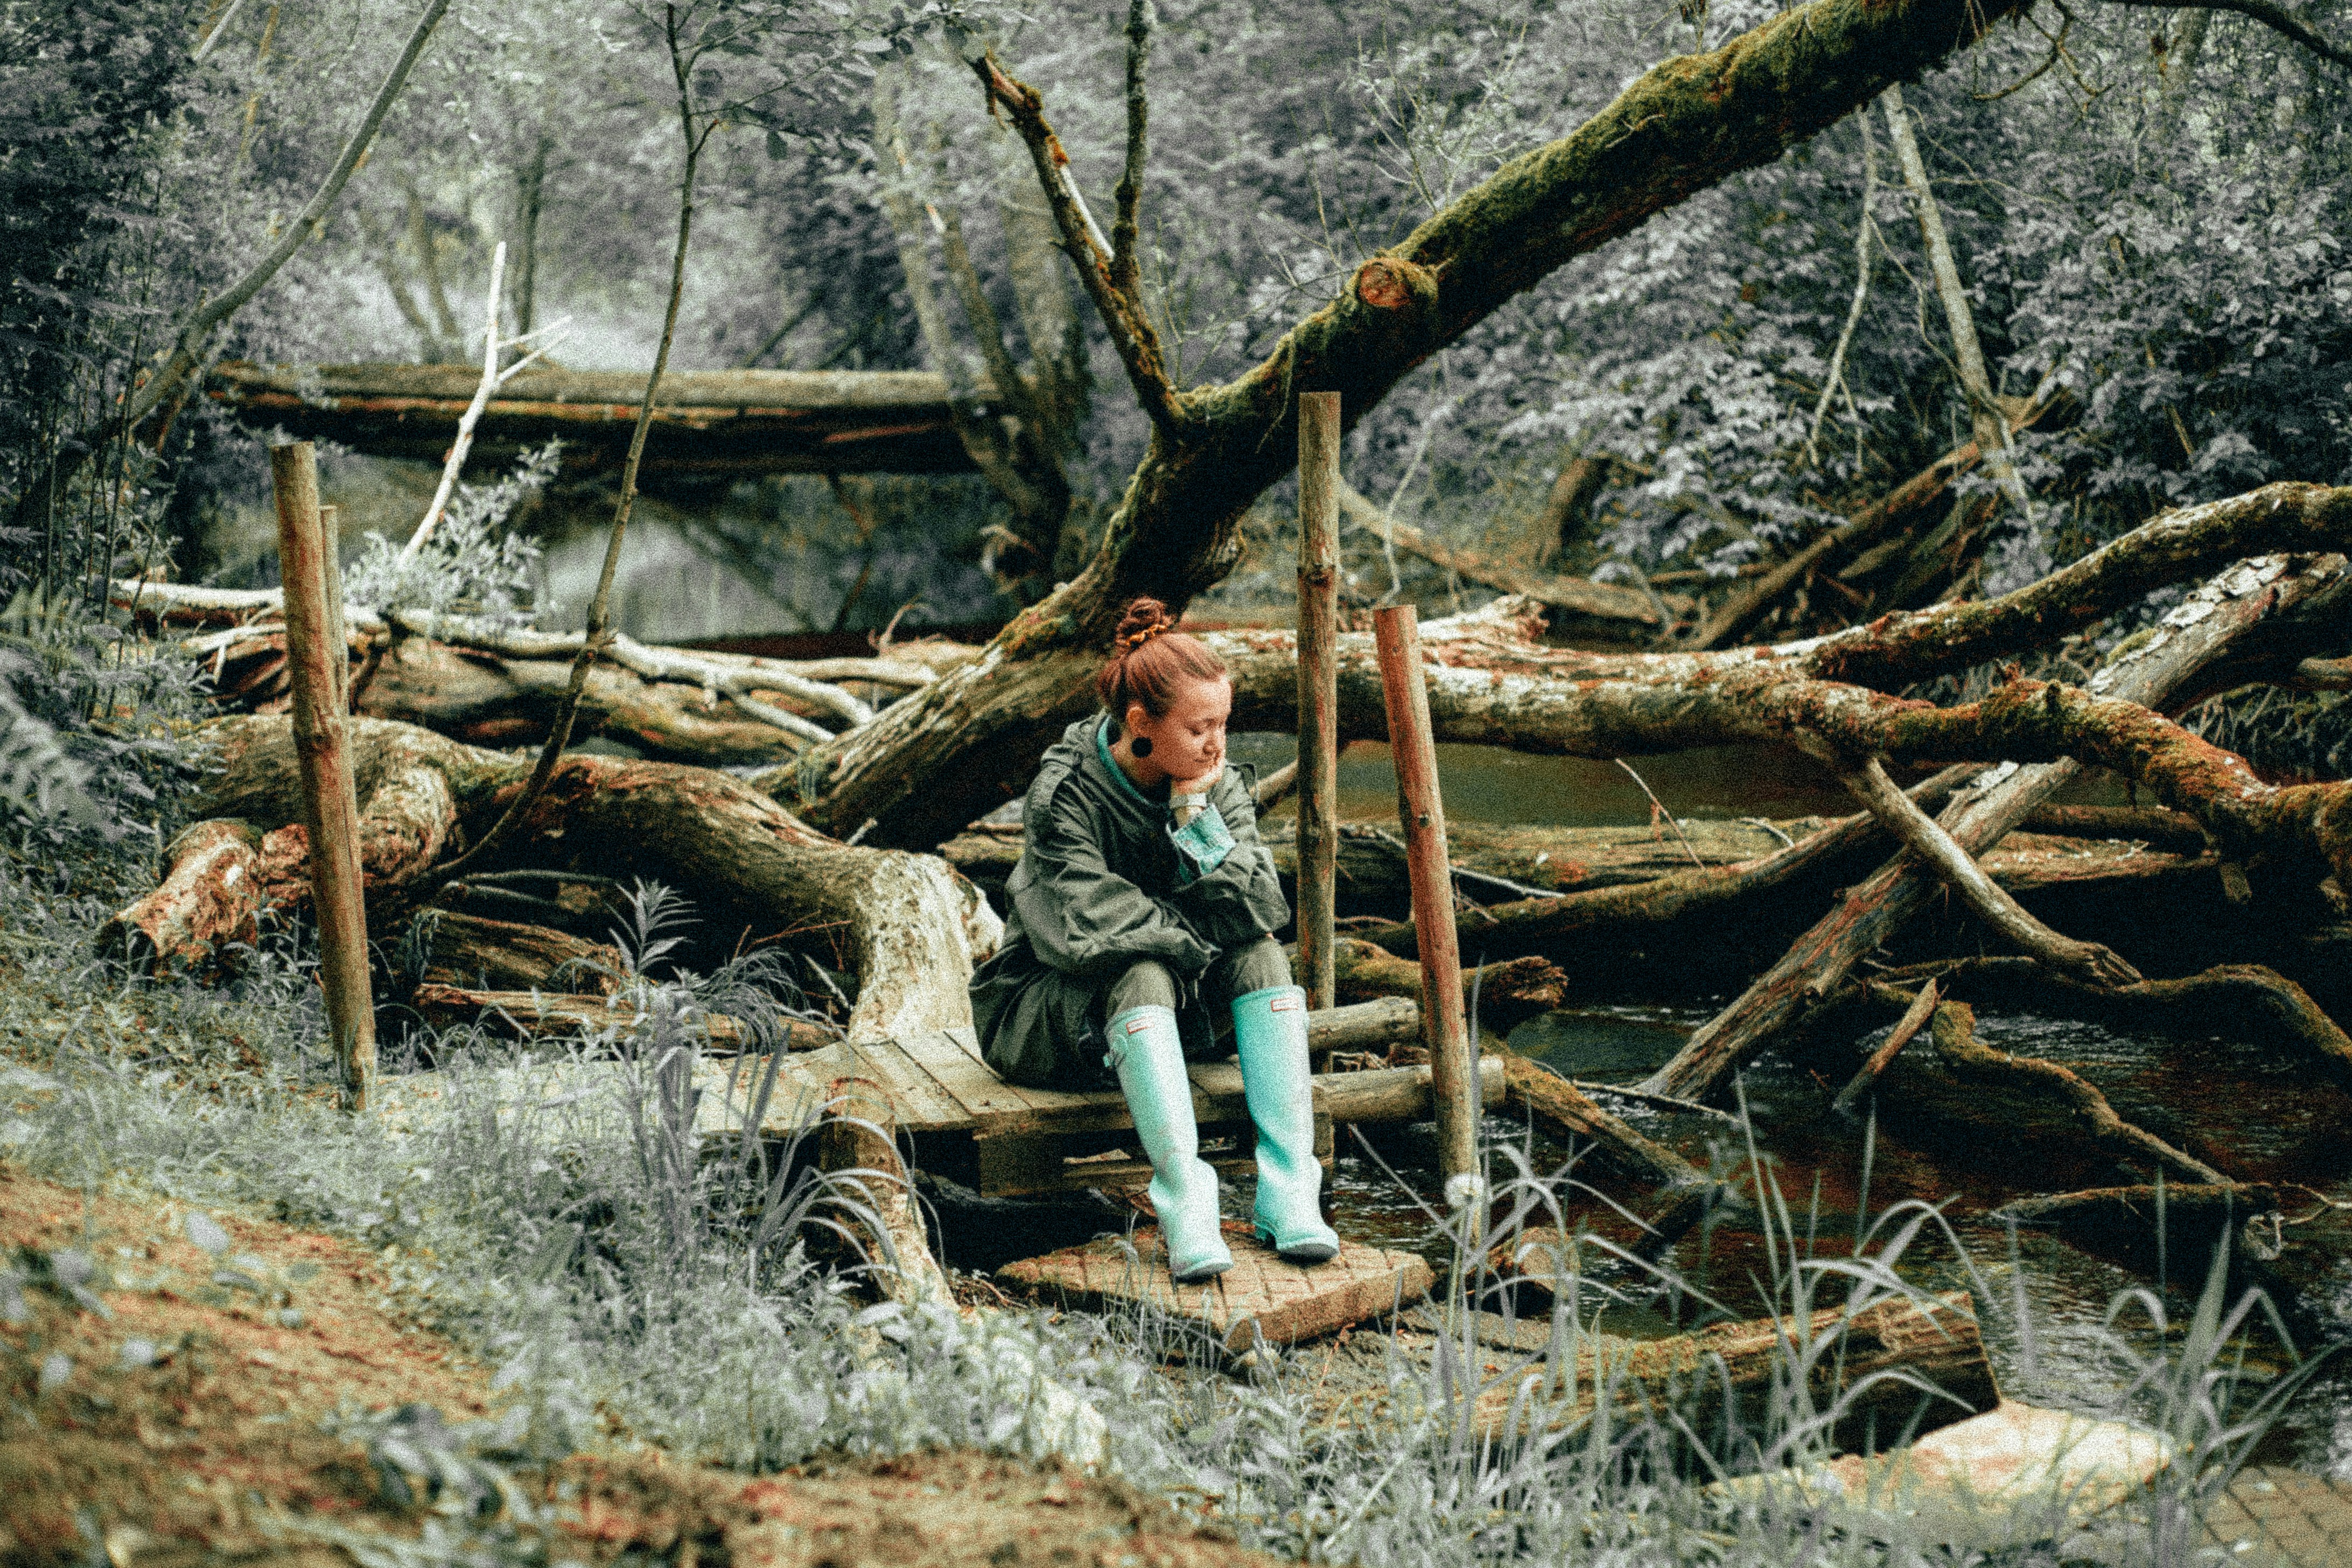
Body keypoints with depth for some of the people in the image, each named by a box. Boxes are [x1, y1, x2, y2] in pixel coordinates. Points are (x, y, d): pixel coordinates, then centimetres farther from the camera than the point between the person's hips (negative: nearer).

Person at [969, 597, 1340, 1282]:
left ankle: (1290, 1190, -31)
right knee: (1144, 973, -35)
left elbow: (1260, 909, -18)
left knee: (1262, 953, -21)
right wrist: (1202, 937, -20)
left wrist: (1195, 812, -26)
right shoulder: (1064, 796, -20)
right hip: (1048, 1011, -5)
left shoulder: (1217, 785, -5)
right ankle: (1185, 1201, -47)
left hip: (1176, 1008, 5)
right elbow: (1092, 927, -31)